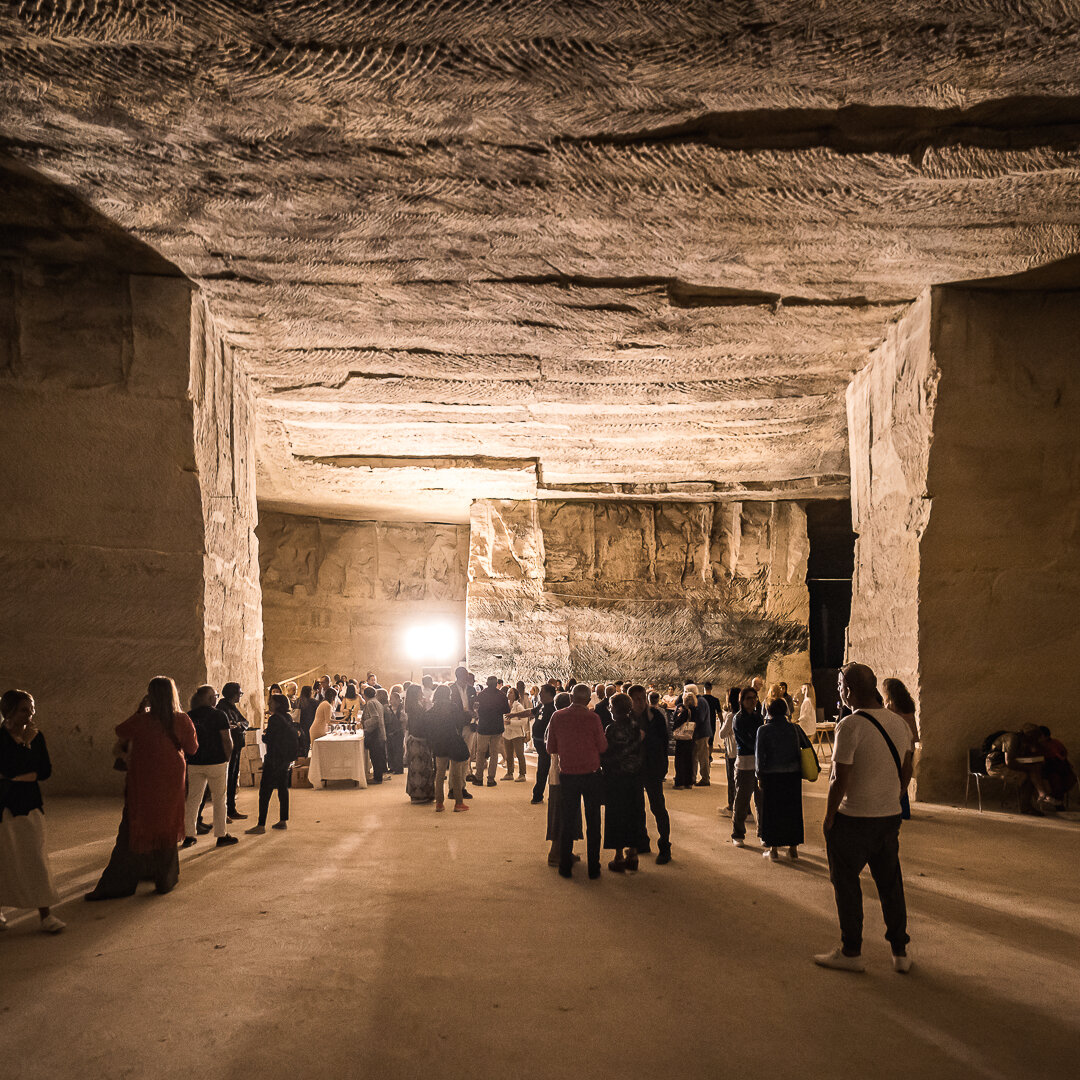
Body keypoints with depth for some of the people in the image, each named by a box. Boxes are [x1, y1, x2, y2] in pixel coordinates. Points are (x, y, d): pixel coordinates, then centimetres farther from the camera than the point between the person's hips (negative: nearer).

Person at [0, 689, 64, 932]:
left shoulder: (36, 736, 4)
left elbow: (45, 771, 0)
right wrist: (24, 742, -19)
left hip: (29, 804, 3)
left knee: (37, 858, 2)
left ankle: (45, 914, 4)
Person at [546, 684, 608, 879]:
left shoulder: (557, 717, -5)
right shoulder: (592, 718, -12)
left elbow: (551, 749, 1)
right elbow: (603, 747, -5)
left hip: (567, 775, 2)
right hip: (591, 775, -2)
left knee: (568, 823, 13)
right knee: (593, 823, 10)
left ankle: (565, 867, 17)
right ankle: (593, 869, 13)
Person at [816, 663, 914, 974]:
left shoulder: (850, 725, -19)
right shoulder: (899, 723, 4)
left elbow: (840, 779, -19)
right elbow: (906, 771, 12)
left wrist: (829, 818, -7)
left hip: (853, 819, -6)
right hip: (890, 817, 7)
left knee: (846, 884, 7)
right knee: (890, 884, 16)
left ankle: (851, 953, 16)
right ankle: (900, 953, 22)